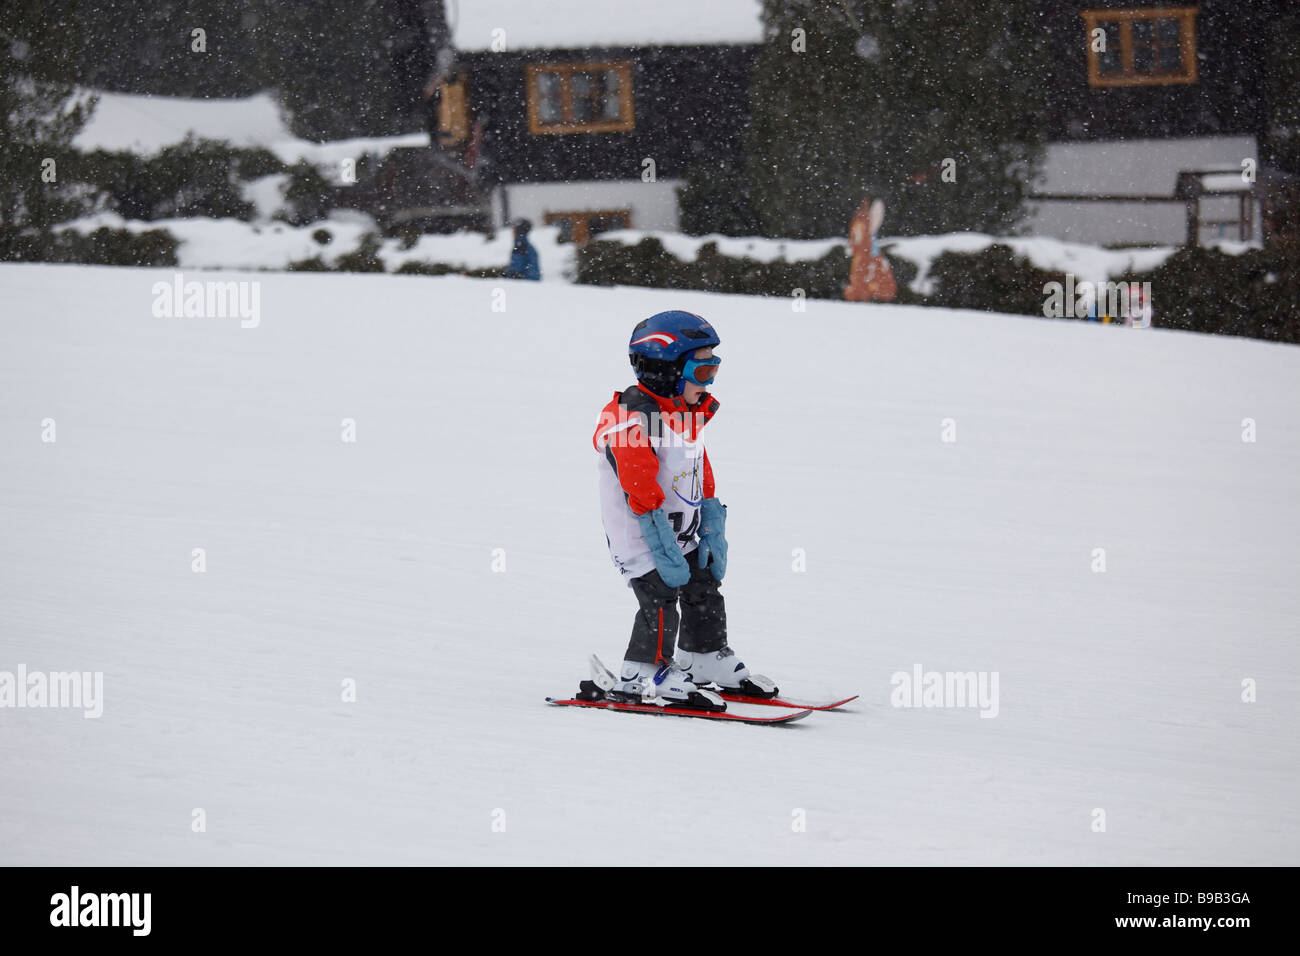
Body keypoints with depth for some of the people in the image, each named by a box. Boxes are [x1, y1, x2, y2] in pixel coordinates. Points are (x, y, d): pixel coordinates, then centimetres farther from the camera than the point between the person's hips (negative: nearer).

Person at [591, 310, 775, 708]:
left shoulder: (688, 415, 9)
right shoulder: (635, 419, -23)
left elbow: (702, 476, 18)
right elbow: (641, 490, -27)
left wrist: (713, 534, 12)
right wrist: (666, 554, -27)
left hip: (682, 532, 9)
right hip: (643, 538, -9)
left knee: (704, 591, 15)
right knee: (660, 599, -15)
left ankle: (706, 660, 31)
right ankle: (643, 674, -4)